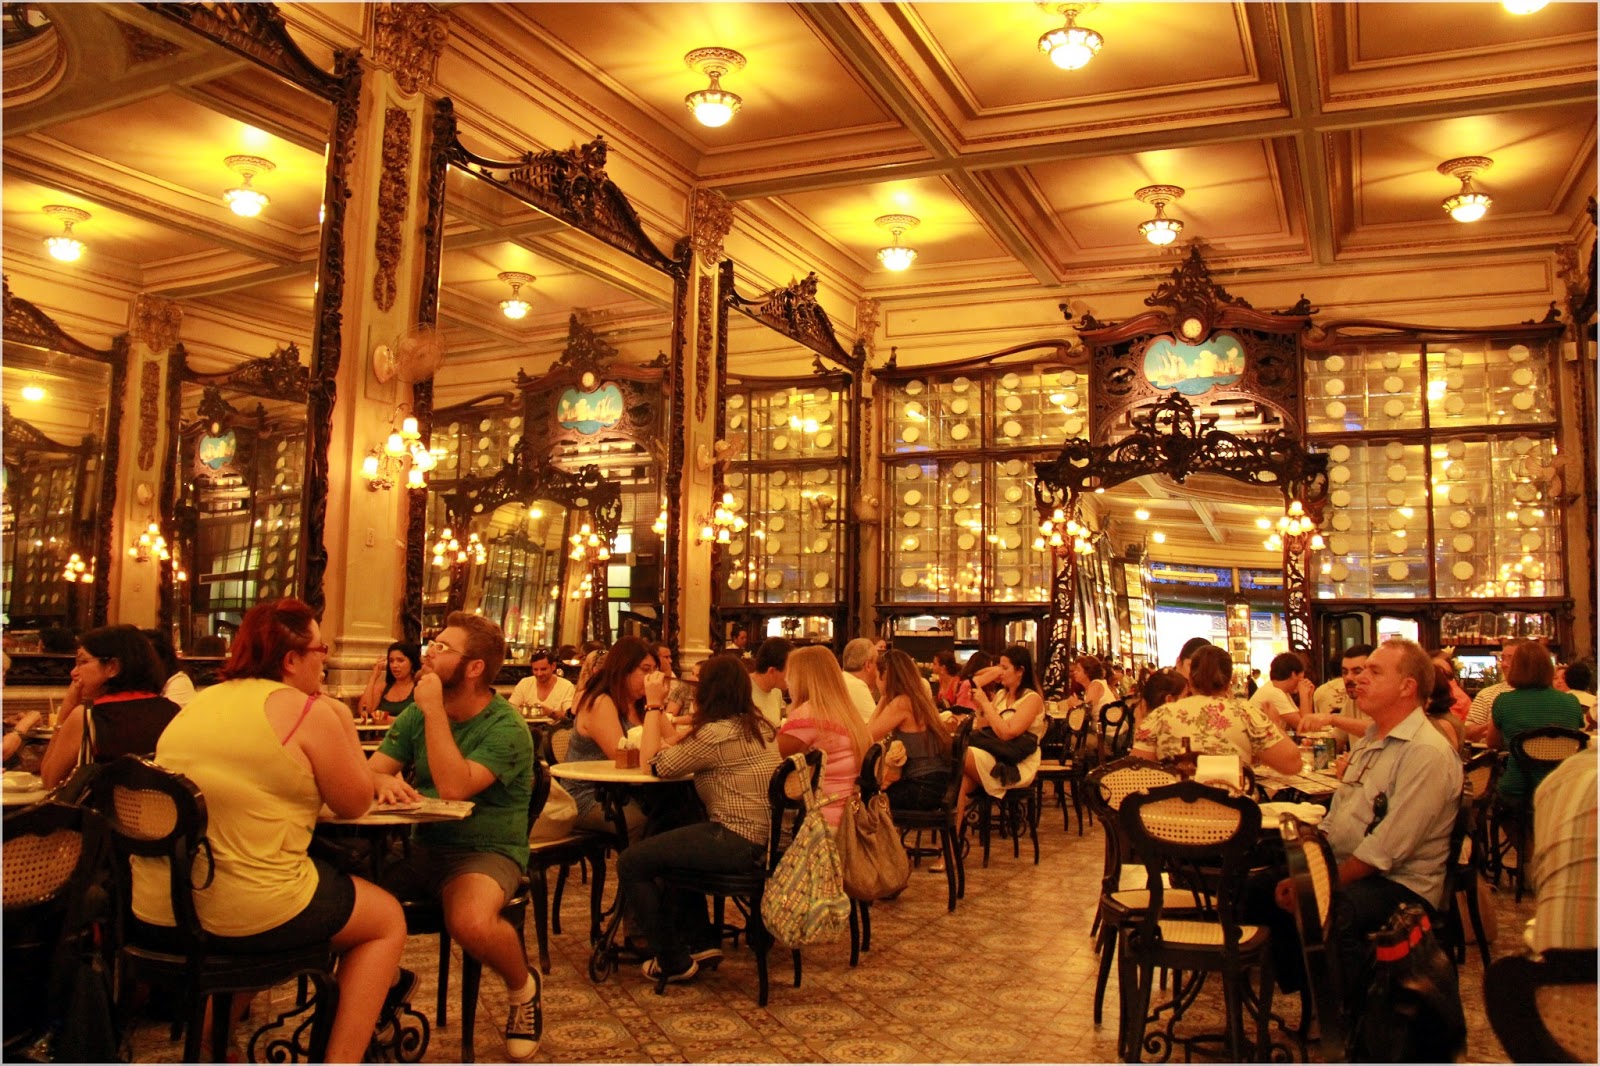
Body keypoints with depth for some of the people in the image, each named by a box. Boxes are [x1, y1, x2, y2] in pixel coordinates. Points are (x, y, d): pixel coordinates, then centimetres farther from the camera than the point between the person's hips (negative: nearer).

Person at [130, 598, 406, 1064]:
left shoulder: (199, 703, 11)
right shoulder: (309, 712, -10)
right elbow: (355, 804, -1)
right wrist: (345, 728, 9)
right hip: (247, 913, -7)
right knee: (388, 919, 16)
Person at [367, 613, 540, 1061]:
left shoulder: (505, 726, -15)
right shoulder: (416, 713, 6)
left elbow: (454, 788, -27)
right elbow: (368, 771, 1)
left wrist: (434, 710, -24)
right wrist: (381, 781, -24)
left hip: (486, 851, -6)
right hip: (422, 844, 6)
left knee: (472, 923, -36)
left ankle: (523, 989, 0)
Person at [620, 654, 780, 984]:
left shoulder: (716, 734, -16)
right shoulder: (758, 725, 12)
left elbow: (654, 763, -7)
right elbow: (679, 750, 17)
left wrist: (653, 708, 0)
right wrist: (658, 710, 17)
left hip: (738, 843, -10)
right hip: (764, 840, 10)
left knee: (631, 862, -4)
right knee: (672, 842, 32)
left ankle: (673, 962, 7)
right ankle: (702, 941, 30)